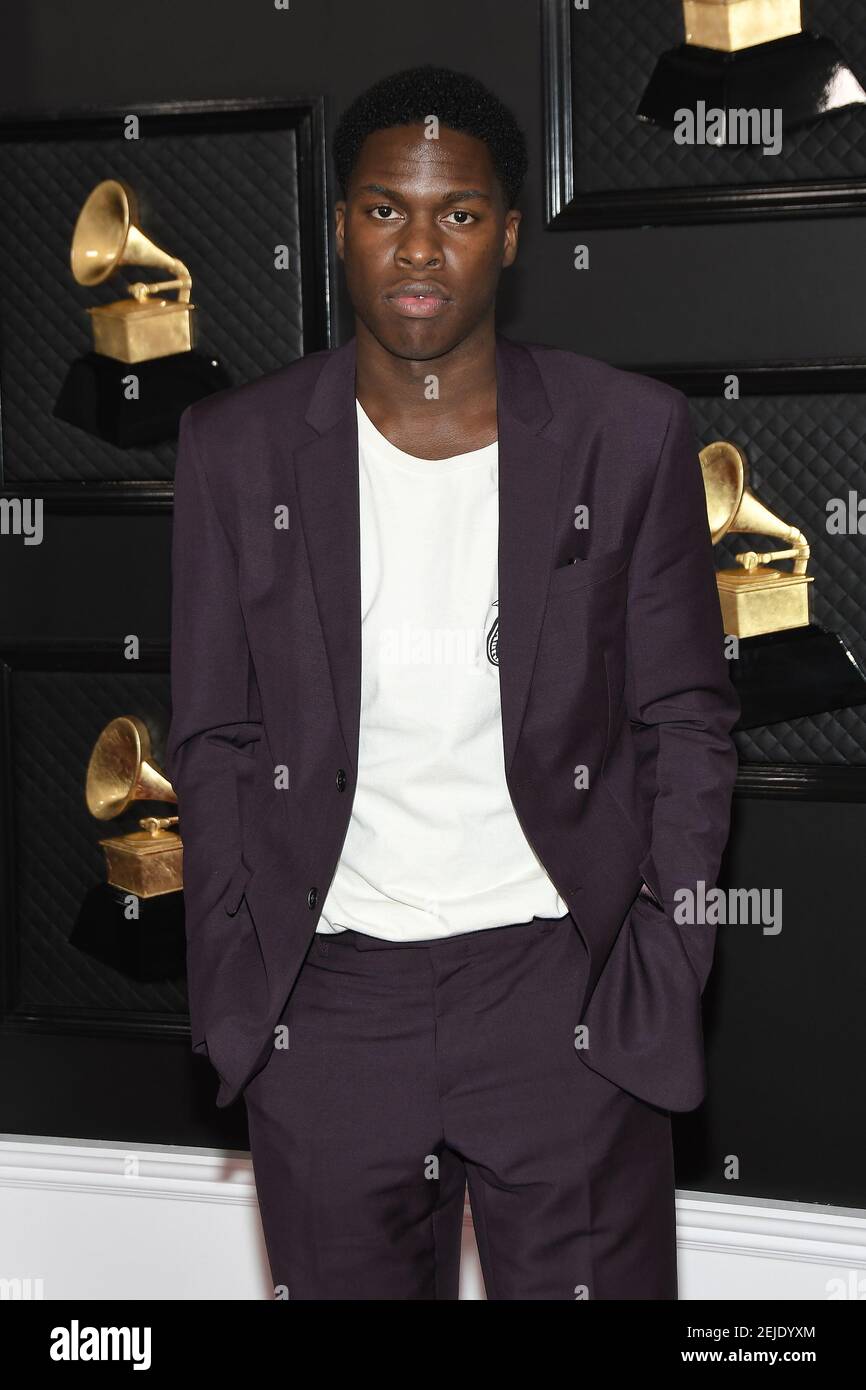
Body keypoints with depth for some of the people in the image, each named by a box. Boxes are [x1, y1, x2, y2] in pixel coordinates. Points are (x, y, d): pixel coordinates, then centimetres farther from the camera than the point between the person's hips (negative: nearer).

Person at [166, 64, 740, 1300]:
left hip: (563, 989, -1)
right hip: (326, 1002, 1)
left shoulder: (629, 435, -2)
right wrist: (234, 1002, 0)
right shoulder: (239, 448, 1)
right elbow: (215, 742, 5)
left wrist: (664, 978, -5)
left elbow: (687, 722, 2)